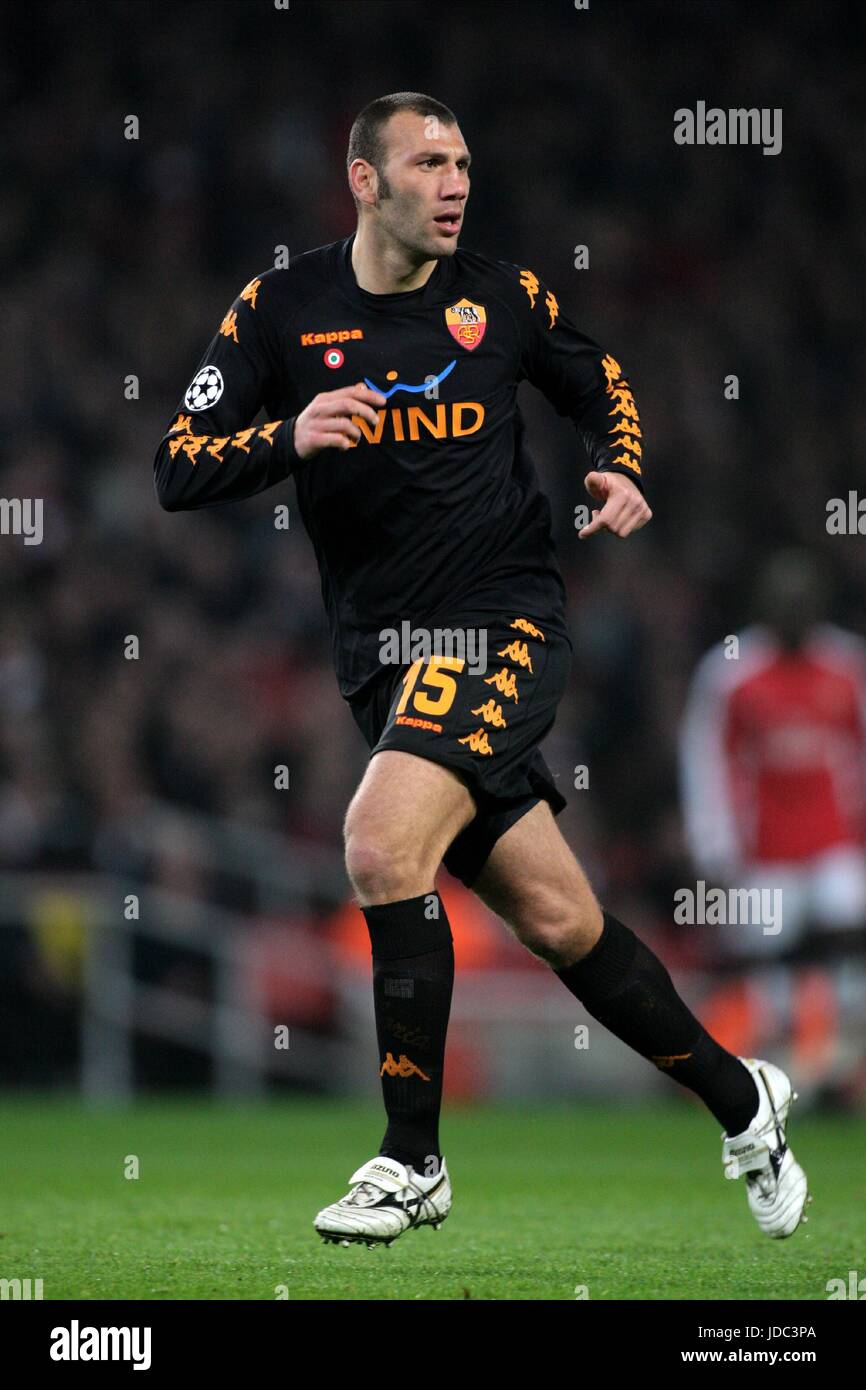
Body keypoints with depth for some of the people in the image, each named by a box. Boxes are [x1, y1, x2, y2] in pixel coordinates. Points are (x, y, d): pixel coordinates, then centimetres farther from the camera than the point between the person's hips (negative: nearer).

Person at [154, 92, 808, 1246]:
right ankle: (740, 1100, 26)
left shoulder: (503, 296, 4)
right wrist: (288, 436, -19)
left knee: (383, 844, -26)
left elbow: (602, 383, 23)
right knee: (558, 920, 5)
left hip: (502, 624, -3)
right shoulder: (280, 311, 2)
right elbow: (178, 471, -1)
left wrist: (625, 475, 3)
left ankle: (413, 1161, -15)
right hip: (383, 654, 3)